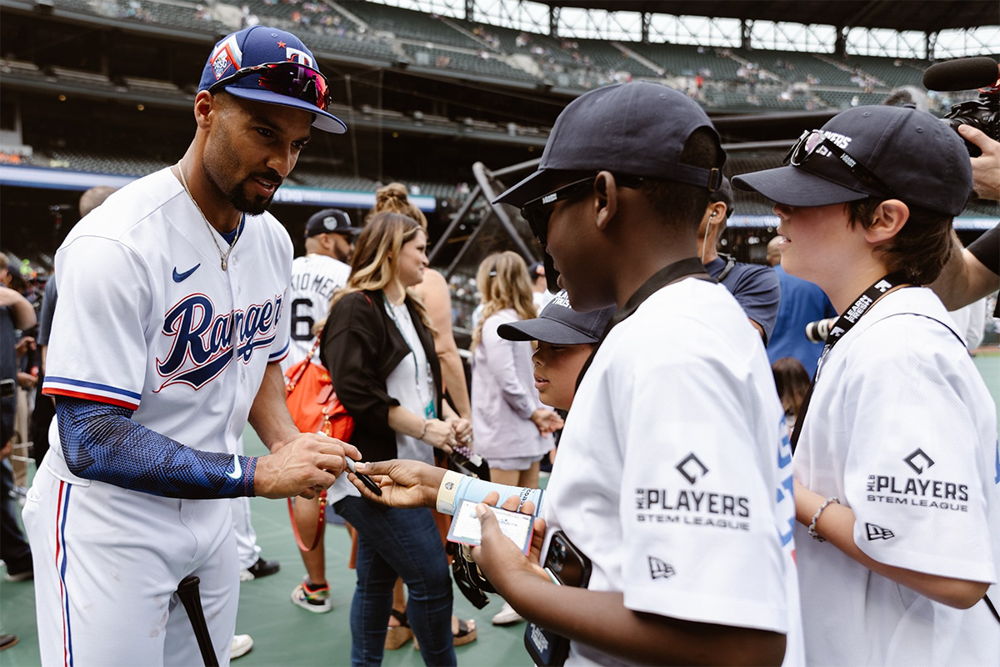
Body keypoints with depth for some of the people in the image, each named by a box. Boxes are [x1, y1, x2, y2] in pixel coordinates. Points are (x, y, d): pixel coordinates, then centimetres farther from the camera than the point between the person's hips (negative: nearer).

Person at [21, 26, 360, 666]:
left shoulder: (273, 239, 1)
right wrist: (258, 474, -28)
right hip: (110, 528, -7)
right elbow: (92, 440, -25)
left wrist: (289, 443, -5)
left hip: (210, 512, 7)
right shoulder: (117, 243, -24)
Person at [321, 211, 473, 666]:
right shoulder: (356, 309, -12)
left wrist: (448, 416, 3)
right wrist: (426, 428, -17)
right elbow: (357, 394, -20)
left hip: (404, 470, 9)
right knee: (432, 578, -6)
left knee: (377, 580, 16)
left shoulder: (409, 310, 16)